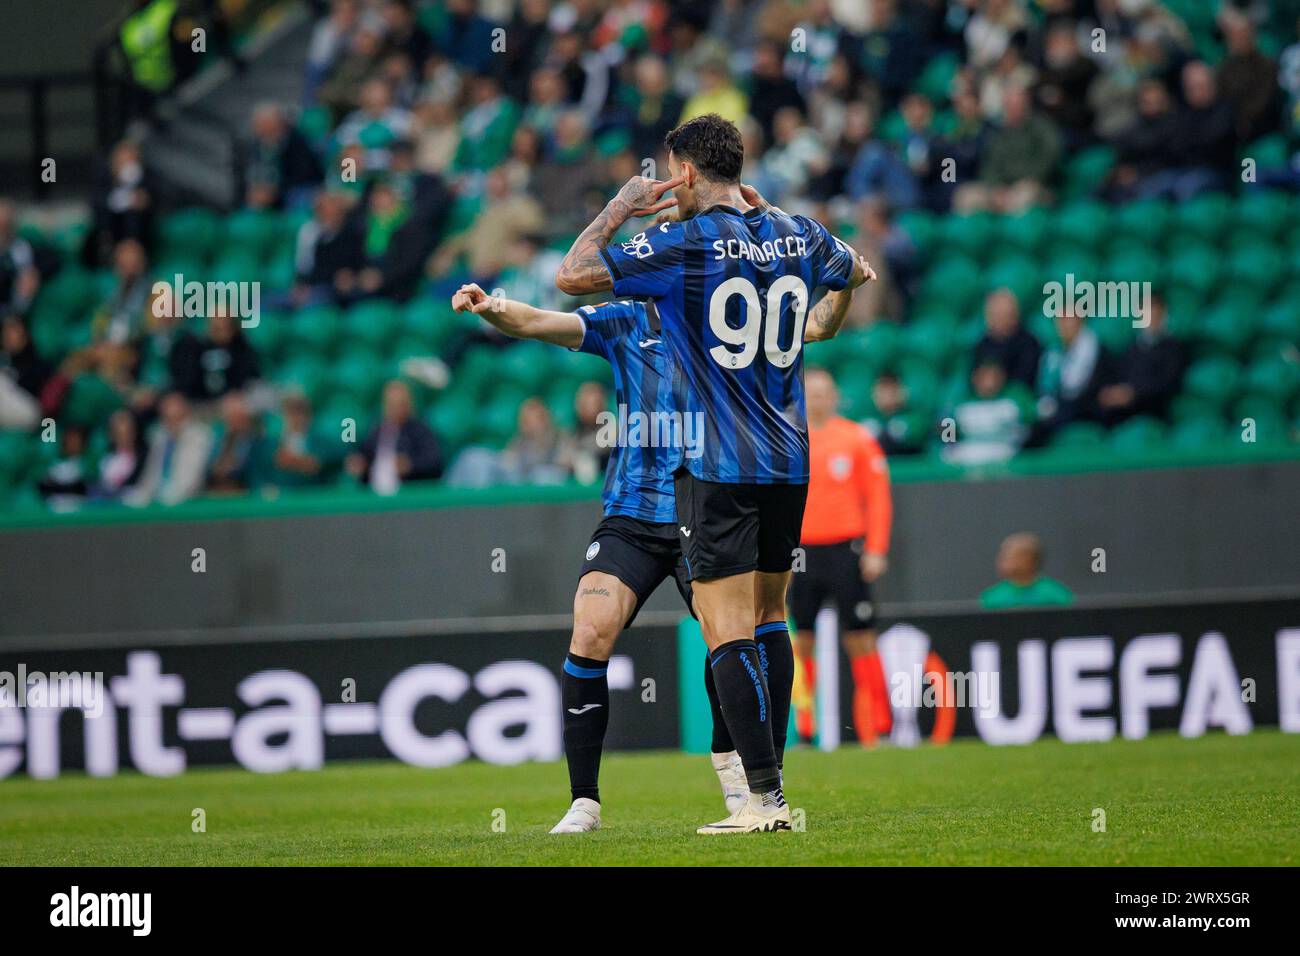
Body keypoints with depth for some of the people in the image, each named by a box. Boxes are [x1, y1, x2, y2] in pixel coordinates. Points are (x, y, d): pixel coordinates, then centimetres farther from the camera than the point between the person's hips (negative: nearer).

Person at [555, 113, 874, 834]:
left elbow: (571, 276, -7)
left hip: (717, 468, -6)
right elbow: (858, 273, 28)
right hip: (789, 463, 6)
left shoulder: (681, 243, -11)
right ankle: (771, 787, 17)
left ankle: (764, 796, -15)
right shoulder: (799, 235, 6)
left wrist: (622, 207, 6)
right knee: (769, 619, 16)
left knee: (728, 633, -7)